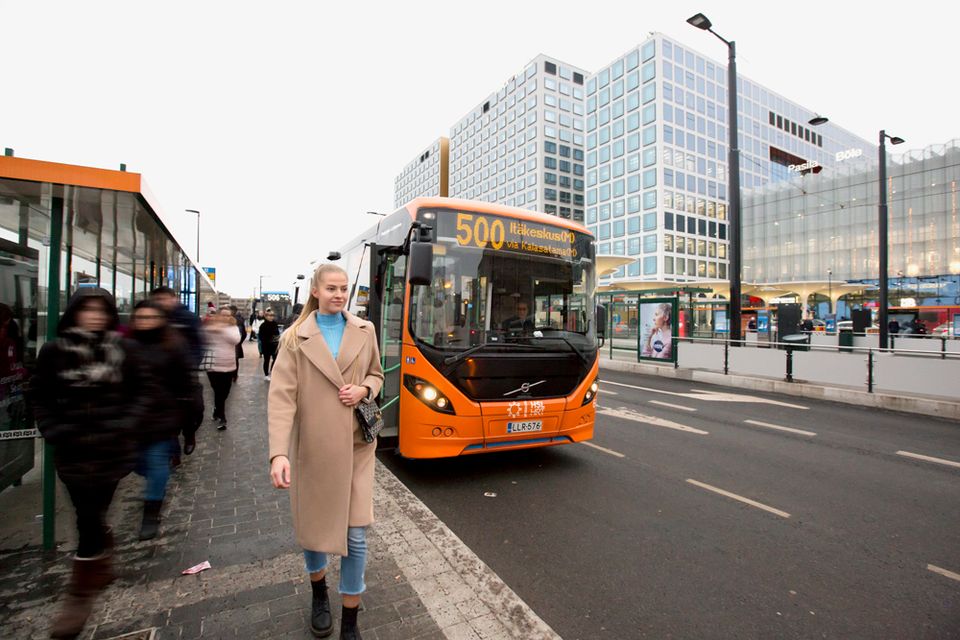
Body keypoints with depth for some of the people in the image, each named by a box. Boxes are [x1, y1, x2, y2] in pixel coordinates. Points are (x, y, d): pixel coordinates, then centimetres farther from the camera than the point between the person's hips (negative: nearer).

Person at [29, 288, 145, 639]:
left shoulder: (125, 349, 0)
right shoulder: (54, 350, 2)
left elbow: (138, 393, 3)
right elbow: (40, 397, 8)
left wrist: (126, 424, -9)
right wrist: (53, 430, -4)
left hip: (112, 447, -1)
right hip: (73, 448, 2)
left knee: (92, 517, 2)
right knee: (90, 516, 10)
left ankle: (81, 593, 18)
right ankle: (102, 568, 37)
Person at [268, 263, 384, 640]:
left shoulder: (364, 331, 2)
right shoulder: (296, 337, -6)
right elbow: (281, 396, -13)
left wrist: (363, 390, -10)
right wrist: (278, 453, -23)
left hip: (355, 445, 1)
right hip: (311, 447, -1)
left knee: (356, 534, 4)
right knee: (311, 526, 17)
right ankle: (318, 593, 49)